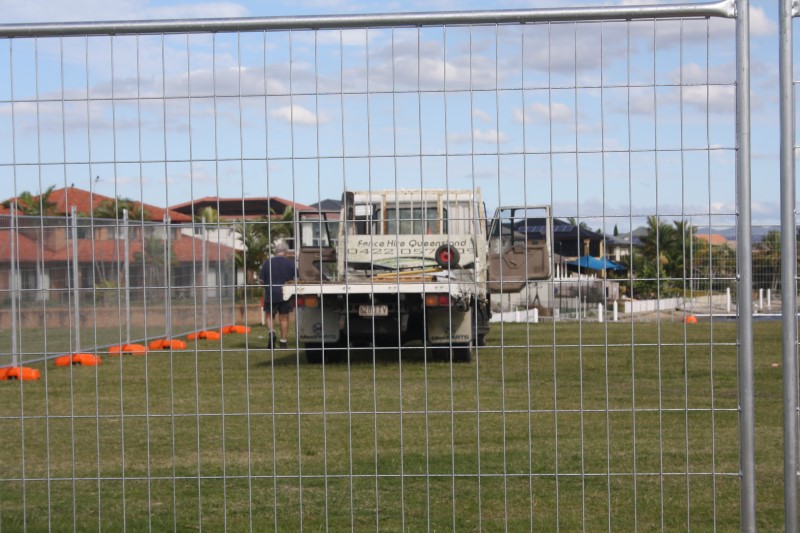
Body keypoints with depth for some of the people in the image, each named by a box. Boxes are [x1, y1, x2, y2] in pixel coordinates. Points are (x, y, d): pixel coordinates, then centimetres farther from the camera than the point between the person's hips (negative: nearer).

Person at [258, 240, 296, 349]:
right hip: (285, 295, 1)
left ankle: (271, 331, -14)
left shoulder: (267, 263, -3)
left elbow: (260, 280, -1)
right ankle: (283, 340, 8)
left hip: (271, 295, -1)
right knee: (284, 317, 8)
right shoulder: (290, 263, -3)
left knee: (269, 315, 12)